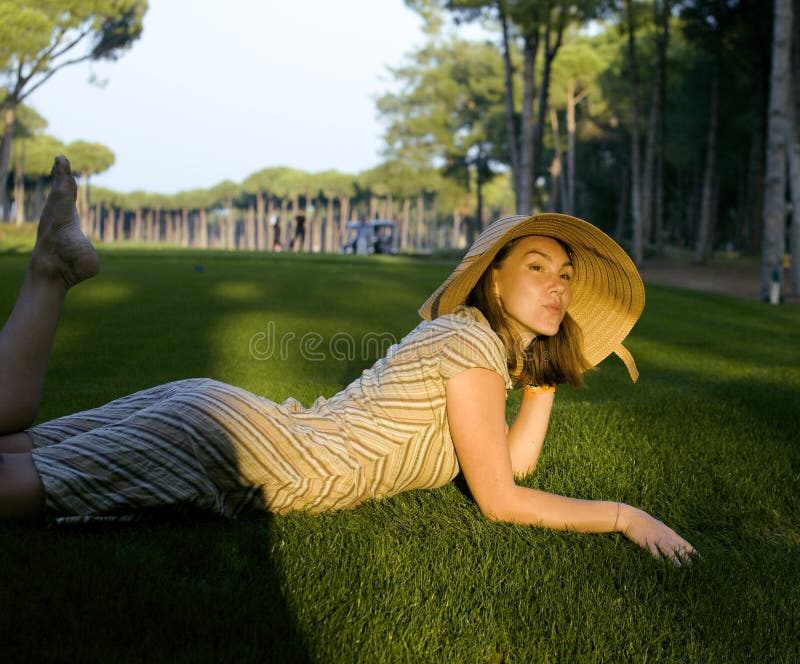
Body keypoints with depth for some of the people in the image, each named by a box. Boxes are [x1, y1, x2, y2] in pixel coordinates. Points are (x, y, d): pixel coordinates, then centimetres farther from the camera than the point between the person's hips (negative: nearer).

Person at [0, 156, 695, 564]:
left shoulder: (468, 337, 17)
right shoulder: (472, 339, -13)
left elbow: (514, 461, 23)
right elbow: (499, 499, -11)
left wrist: (546, 378, 21)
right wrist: (624, 515, -5)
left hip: (224, 411, 9)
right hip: (224, 442, -9)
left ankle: (58, 264, 15)